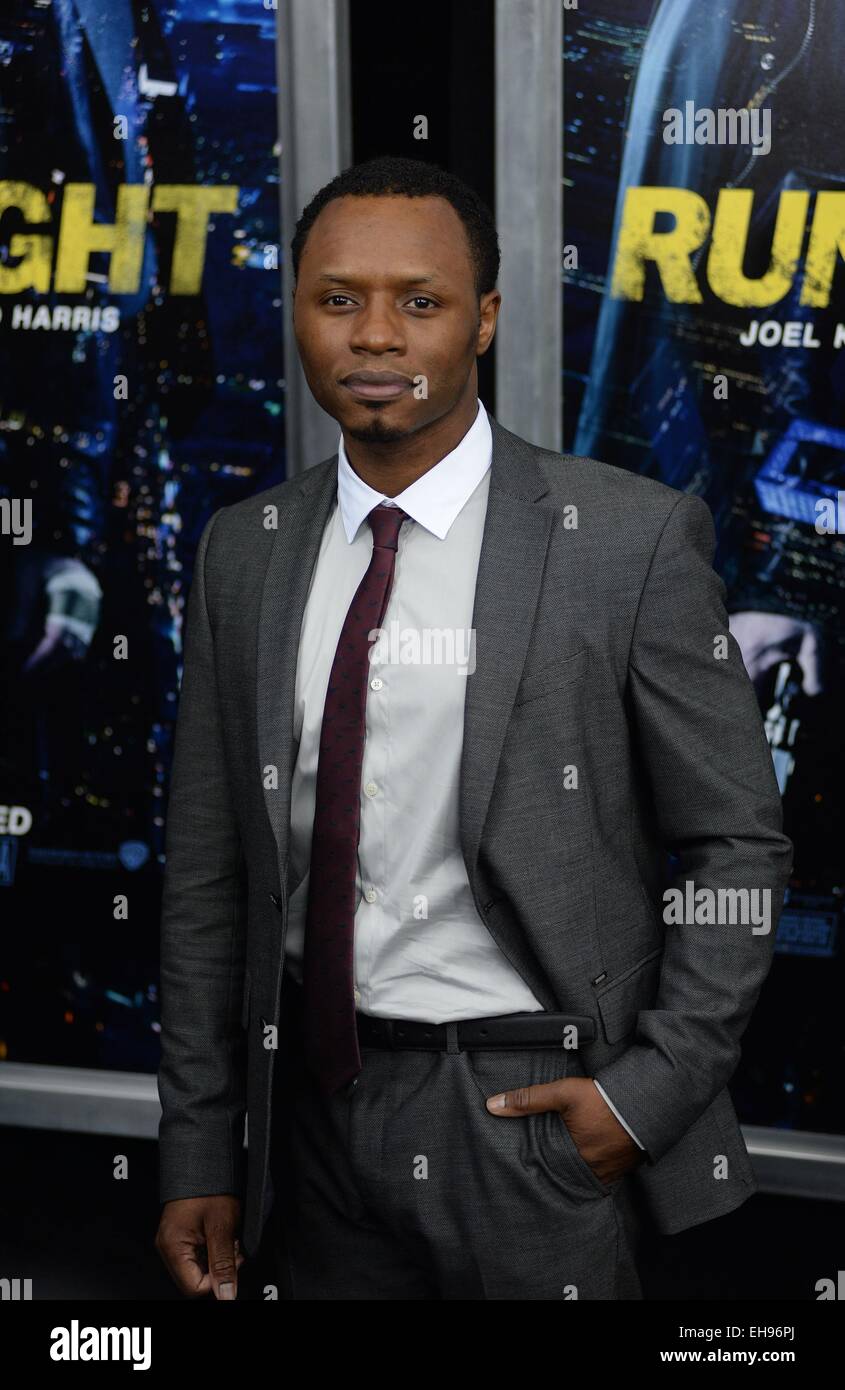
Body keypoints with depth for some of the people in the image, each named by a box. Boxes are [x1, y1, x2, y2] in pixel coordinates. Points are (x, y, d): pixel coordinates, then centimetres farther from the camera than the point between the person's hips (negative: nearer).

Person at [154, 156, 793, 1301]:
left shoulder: (630, 537, -9)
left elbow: (737, 845, -4)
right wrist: (199, 1156, 5)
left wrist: (652, 1088, -10)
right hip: (317, 1107, 4)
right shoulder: (244, 552, 3)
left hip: (535, 1122, -3)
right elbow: (209, 871, 5)